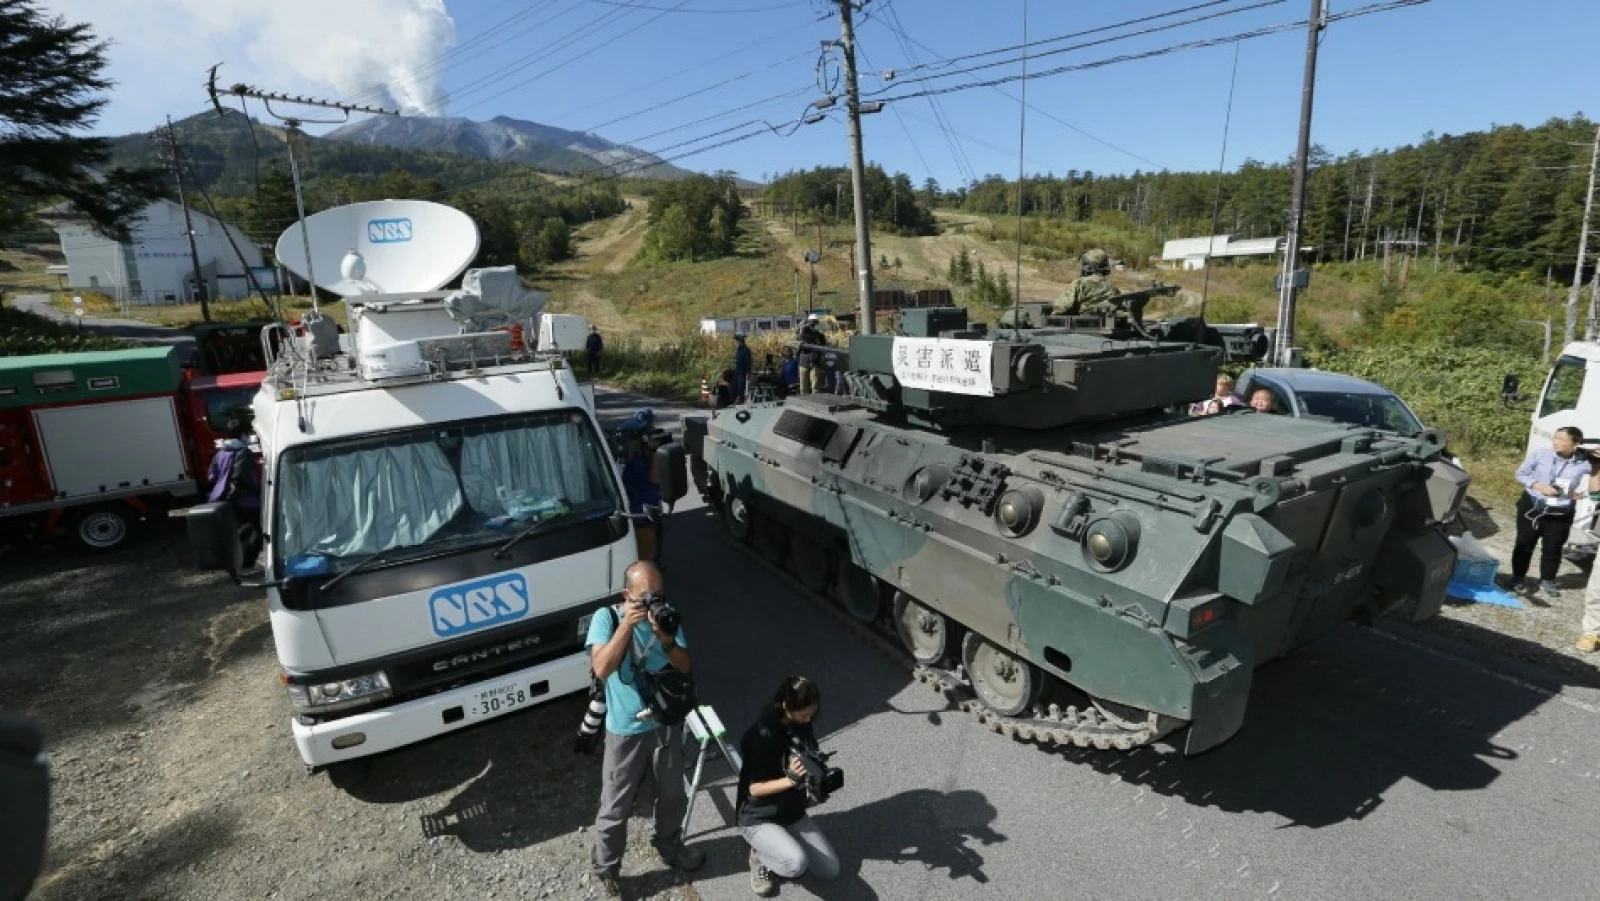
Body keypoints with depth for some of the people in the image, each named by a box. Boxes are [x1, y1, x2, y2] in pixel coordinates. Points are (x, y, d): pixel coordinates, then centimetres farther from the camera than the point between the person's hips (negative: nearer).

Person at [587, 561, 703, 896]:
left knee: (673, 797, 22)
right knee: (615, 808, 10)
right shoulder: (606, 617, -16)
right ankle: (606, 871, 34)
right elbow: (601, 669, -27)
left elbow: (686, 666, -10)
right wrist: (627, 624, -34)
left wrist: (664, 636, -27)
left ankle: (669, 847, 48)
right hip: (625, 731, -3)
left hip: (667, 724, 4)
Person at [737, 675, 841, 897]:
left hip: (793, 812, 7)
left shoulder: (801, 724, -7)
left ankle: (781, 845, 18)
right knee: (797, 864, -30)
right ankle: (760, 855, 1)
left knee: (831, 870, 0)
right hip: (759, 818, -6)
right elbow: (754, 788, -22)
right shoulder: (761, 735, -28)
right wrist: (790, 779, -37)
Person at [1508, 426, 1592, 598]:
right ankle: (1517, 577, 20)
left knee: (1553, 548, 9)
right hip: (1532, 506, -1)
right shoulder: (1539, 453, -12)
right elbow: (1521, 474, -3)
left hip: (1560, 513, 1)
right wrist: (1538, 486, -18)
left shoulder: (1584, 463, -9)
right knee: (1524, 544, 7)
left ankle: (1547, 581, 25)